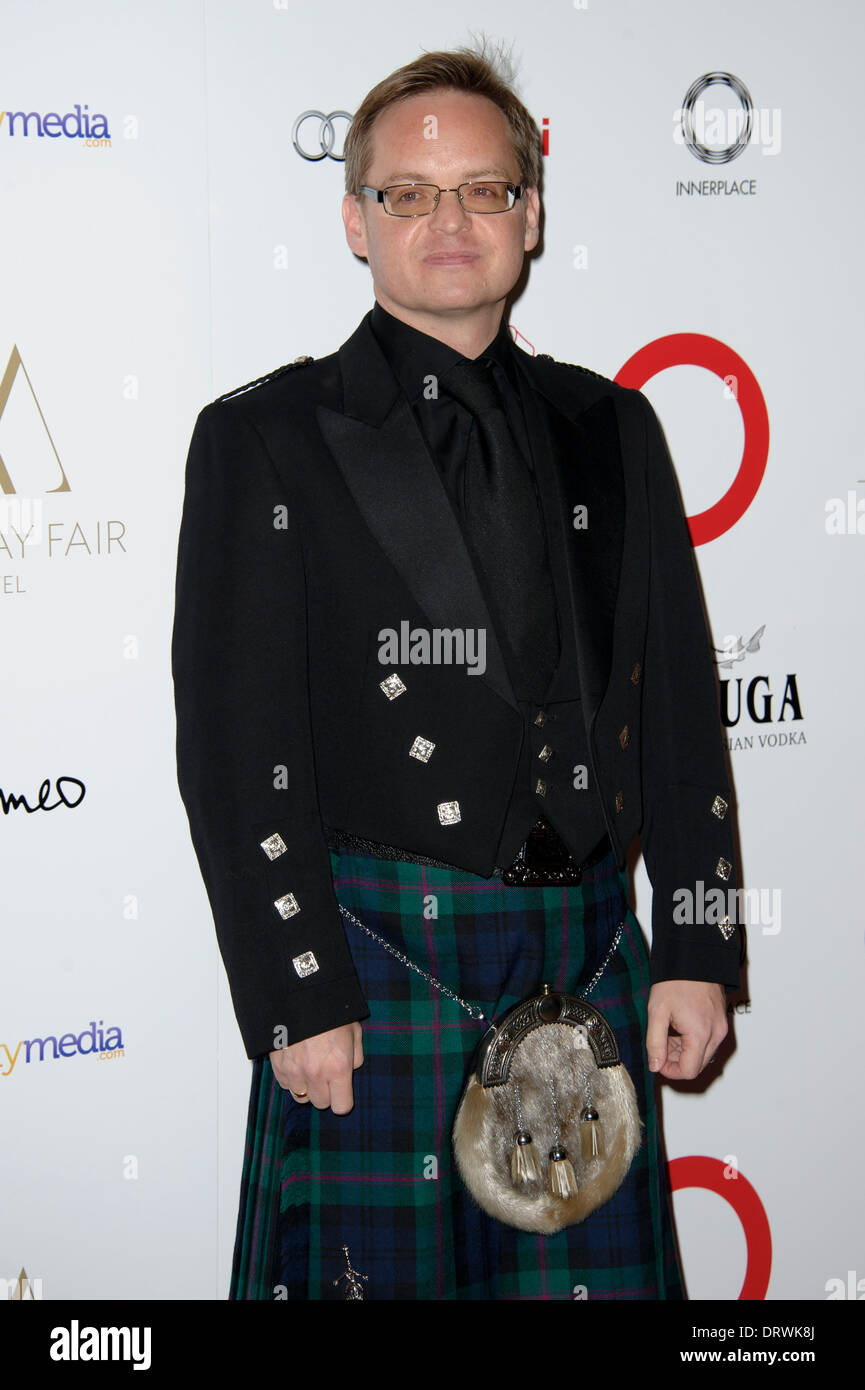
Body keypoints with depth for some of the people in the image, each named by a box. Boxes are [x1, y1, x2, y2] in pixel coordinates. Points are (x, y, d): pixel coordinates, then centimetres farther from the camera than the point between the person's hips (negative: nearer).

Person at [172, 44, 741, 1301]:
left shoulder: (609, 429, 12)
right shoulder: (266, 439, -1)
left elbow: (680, 705, 11)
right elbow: (234, 747, -6)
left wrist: (697, 949, 5)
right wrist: (297, 999, -11)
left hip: (592, 960, 4)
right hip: (378, 961, -3)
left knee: (593, 1272, 9)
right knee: (377, 1267, 3)